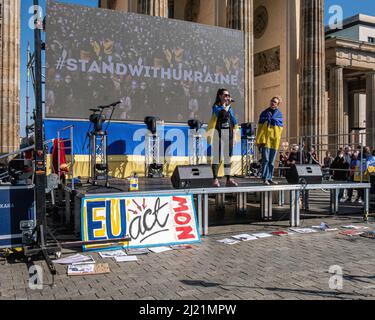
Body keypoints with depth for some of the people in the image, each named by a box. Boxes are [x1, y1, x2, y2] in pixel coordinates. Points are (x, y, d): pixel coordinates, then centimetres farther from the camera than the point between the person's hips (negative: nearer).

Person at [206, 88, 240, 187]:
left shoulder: (230, 107, 16)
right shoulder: (216, 106, 2)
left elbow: (234, 121, 13)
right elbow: (221, 113, -20)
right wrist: (228, 105, -11)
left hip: (228, 134, 5)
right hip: (218, 133, -5)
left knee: (228, 157, 6)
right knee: (217, 157, -5)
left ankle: (229, 179, 8)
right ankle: (215, 179, -3)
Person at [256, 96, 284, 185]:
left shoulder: (279, 114, 11)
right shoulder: (264, 113, 6)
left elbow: (280, 128, 12)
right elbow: (260, 128, 4)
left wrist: (278, 139, 2)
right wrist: (258, 141, -3)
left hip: (275, 140, 3)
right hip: (265, 140, -3)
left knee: (272, 161, 7)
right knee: (266, 160, -8)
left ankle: (269, 178, 13)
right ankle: (265, 178, -6)